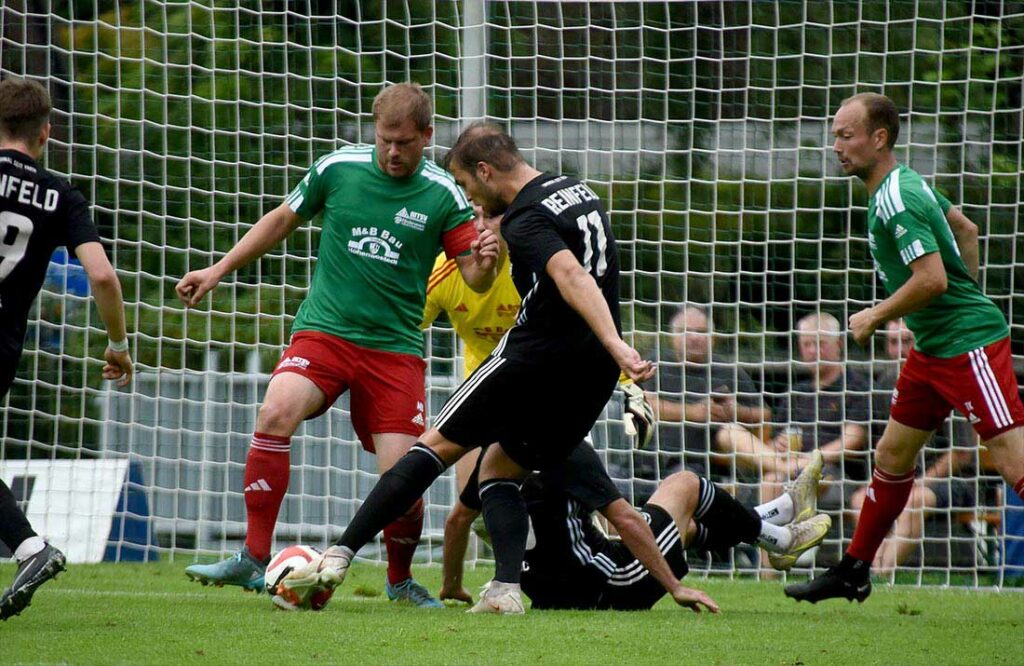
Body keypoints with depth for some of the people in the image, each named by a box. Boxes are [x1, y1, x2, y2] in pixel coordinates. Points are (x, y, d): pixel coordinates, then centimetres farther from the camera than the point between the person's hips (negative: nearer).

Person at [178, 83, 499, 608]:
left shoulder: (442, 195, -2)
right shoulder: (337, 168, 1)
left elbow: (473, 278, -1)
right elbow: (283, 220, 16)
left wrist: (486, 261, -25)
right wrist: (218, 270, 16)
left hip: (395, 347, 0)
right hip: (323, 331, 0)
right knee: (277, 412, -28)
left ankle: (400, 578, 22)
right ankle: (253, 560, -20)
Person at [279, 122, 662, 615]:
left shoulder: (524, 221, -13)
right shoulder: (579, 191, 15)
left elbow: (571, 276, -29)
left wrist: (616, 346, -39)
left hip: (534, 359, -8)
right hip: (593, 376, 8)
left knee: (437, 446, 0)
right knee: (500, 470, 16)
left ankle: (339, 556, -2)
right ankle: (506, 589, -5)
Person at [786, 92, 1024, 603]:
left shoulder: (897, 201, -20)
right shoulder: (906, 184, 11)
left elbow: (931, 278, -27)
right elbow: (965, 230, 24)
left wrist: (874, 317, -13)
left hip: (968, 345, -10)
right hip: (932, 346, 10)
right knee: (892, 455, 14)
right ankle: (853, 571, 24)